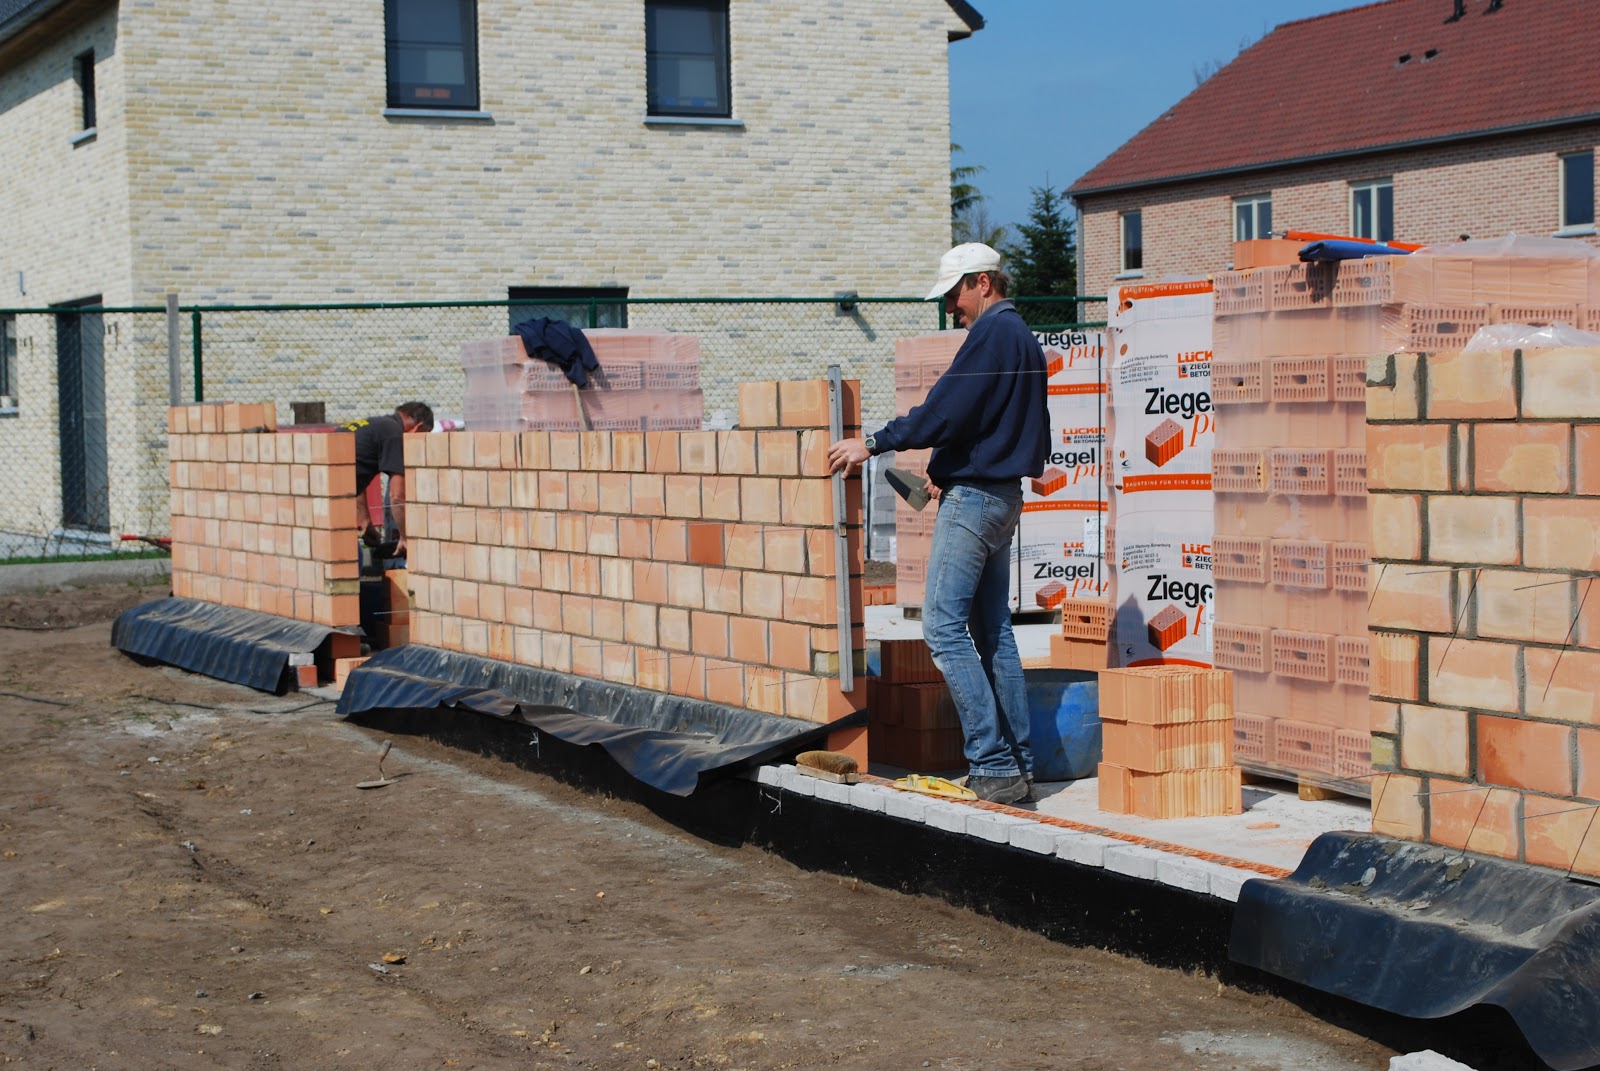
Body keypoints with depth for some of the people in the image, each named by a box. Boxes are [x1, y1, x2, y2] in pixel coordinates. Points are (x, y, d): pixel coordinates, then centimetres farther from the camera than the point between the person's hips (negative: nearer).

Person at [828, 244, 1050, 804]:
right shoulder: (1025, 340, 17)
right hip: (1005, 495, 10)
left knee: (943, 624, -9)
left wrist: (873, 443, -13)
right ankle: (1017, 765, 11)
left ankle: (993, 764, -13)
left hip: (973, 496, -10)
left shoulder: (993, 332, -13)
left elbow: (945, 411, -21)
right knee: (993, 630, 11)